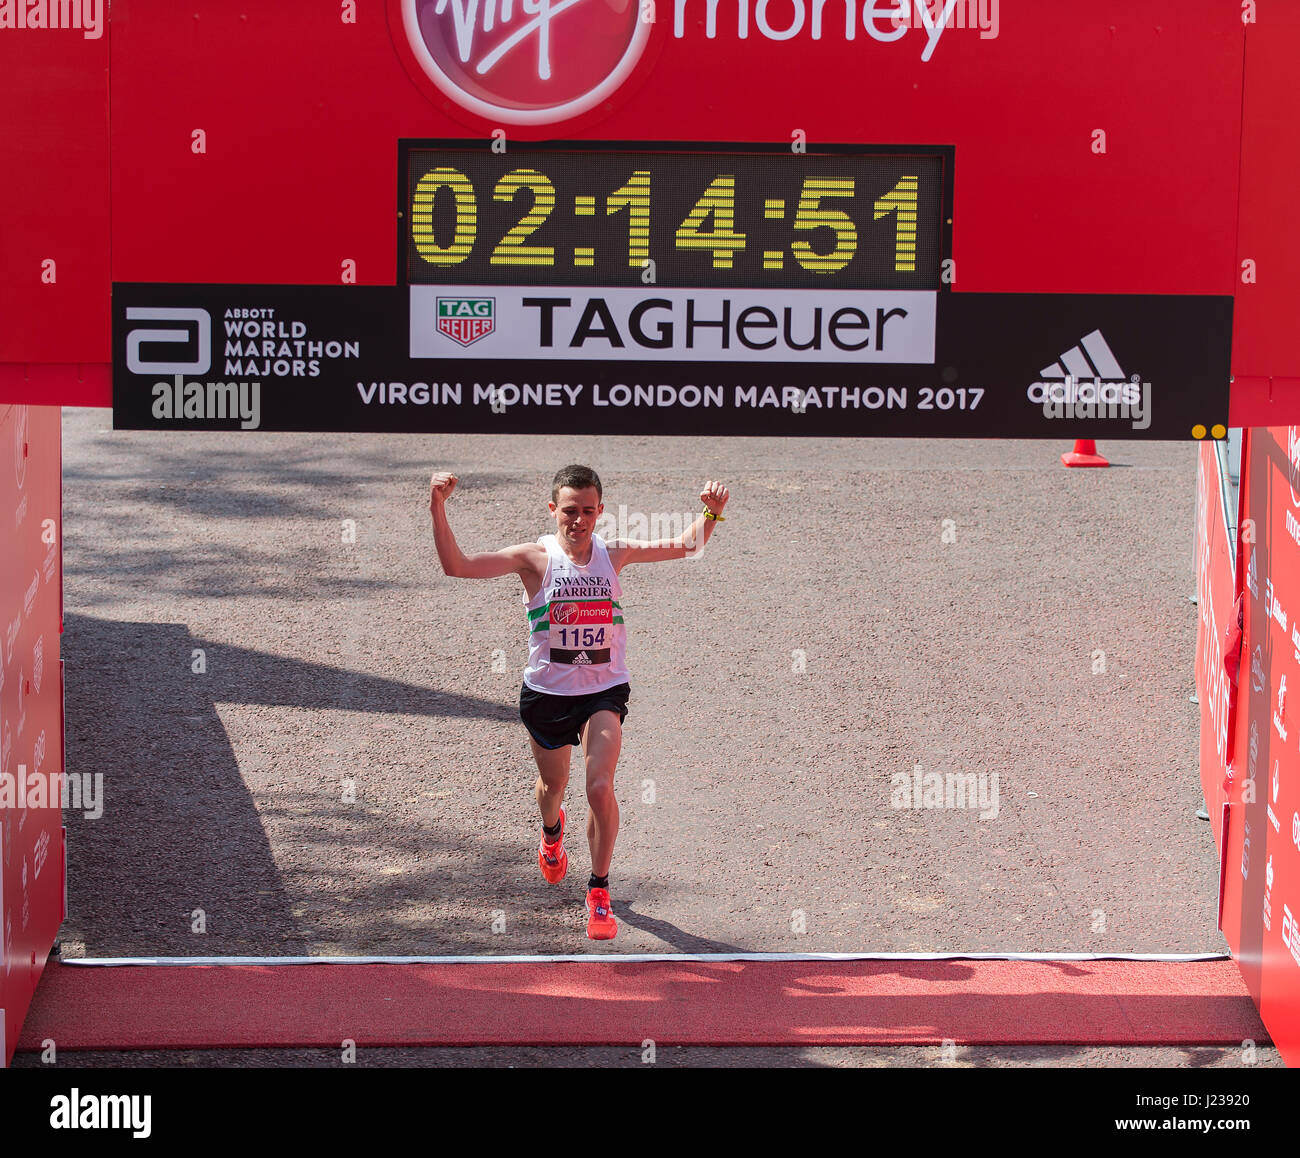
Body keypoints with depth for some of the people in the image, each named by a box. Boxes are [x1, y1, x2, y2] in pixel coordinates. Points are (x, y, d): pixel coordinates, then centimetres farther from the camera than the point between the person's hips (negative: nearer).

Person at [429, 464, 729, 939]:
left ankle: (599, 892, -1)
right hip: (545, 691, 0)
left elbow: (684, 545, 3)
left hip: (604, 691, 0)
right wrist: (438, 509, -33)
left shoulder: (613, 554, -5)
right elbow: (457, 566, -20)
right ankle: (552, 830, 60)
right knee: (553, 784, 21)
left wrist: (710, 513, -17)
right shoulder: (536, 557, -12)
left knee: (600, 787, -18)